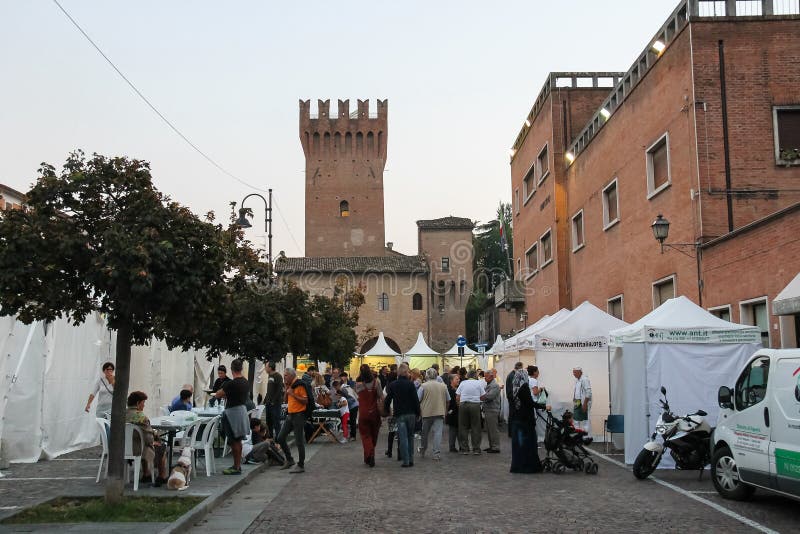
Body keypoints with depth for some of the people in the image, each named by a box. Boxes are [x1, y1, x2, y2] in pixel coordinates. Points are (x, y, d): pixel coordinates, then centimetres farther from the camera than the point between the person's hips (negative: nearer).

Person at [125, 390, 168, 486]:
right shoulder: (141, 416, -23)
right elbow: (148, 437, -20)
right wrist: (153, 442, 3)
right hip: (138, 450, -7)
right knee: (161, 447, 16)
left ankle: (146, 475, 39)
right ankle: (162, 477, 27)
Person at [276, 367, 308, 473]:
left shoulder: (299, 385, -12)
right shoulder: (289, 385, 13)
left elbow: (305, 401, -17)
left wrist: (293, 394, -19)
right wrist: (286, 390, 3)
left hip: (298, 415, -9)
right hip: (290, 415, 9)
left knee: (299, 441, -4)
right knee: (280, 438, 9)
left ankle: (301, 466, 4)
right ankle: (289, 460, 23)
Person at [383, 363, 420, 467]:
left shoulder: (392, 385, 0)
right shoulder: (410, 384, -5)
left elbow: (388, 399, 5)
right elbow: (416, 399, -6)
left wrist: (386, 410, 20)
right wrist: (418, 412, 4)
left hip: (400, 414, 0)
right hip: (411, 414, 0)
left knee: (403, 437, 0)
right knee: (410, 436, 13)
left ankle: (406, 461, -4)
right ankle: (411, 459, 14)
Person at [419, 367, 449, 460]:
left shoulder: (423, 386, -5)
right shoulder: (443, 386, 6)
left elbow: (418, 400, -6)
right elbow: (447, 400, 14)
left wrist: (419, 411, 7)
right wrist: (445, 410, 26)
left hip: (427, 412, -1)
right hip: (439, 412, 1)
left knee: (425, 433, 14)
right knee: (438, 432, -2)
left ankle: (422, 452, 29)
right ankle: (437, 453, -10)